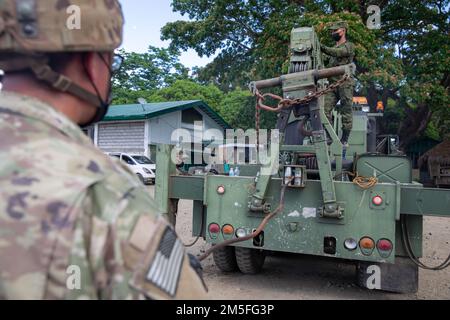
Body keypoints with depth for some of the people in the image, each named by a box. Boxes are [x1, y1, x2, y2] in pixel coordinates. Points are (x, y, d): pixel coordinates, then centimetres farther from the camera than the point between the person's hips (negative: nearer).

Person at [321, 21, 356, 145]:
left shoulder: (349, 46, 2)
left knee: (346, 113, -3)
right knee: (325, 109, -7)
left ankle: (344, 140, 0)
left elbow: (337, 53, -19)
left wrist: (322, 47, -30)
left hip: (345, 84, -6)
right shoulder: (333, 48, 26)